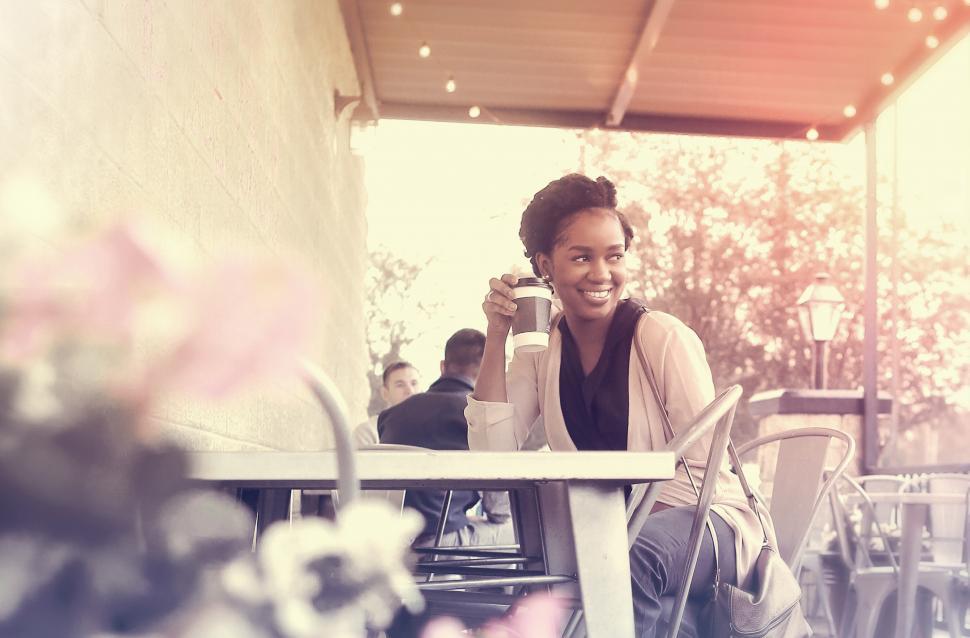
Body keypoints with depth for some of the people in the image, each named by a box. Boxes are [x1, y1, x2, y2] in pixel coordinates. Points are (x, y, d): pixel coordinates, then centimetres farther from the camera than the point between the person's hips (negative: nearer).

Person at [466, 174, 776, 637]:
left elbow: (702, 473, -11)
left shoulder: (665, 339, -11)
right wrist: (497, 335, -10)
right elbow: (492, 455, -8)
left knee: (626, 557, -38)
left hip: (705, 524, -6)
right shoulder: (541, 348, 2)